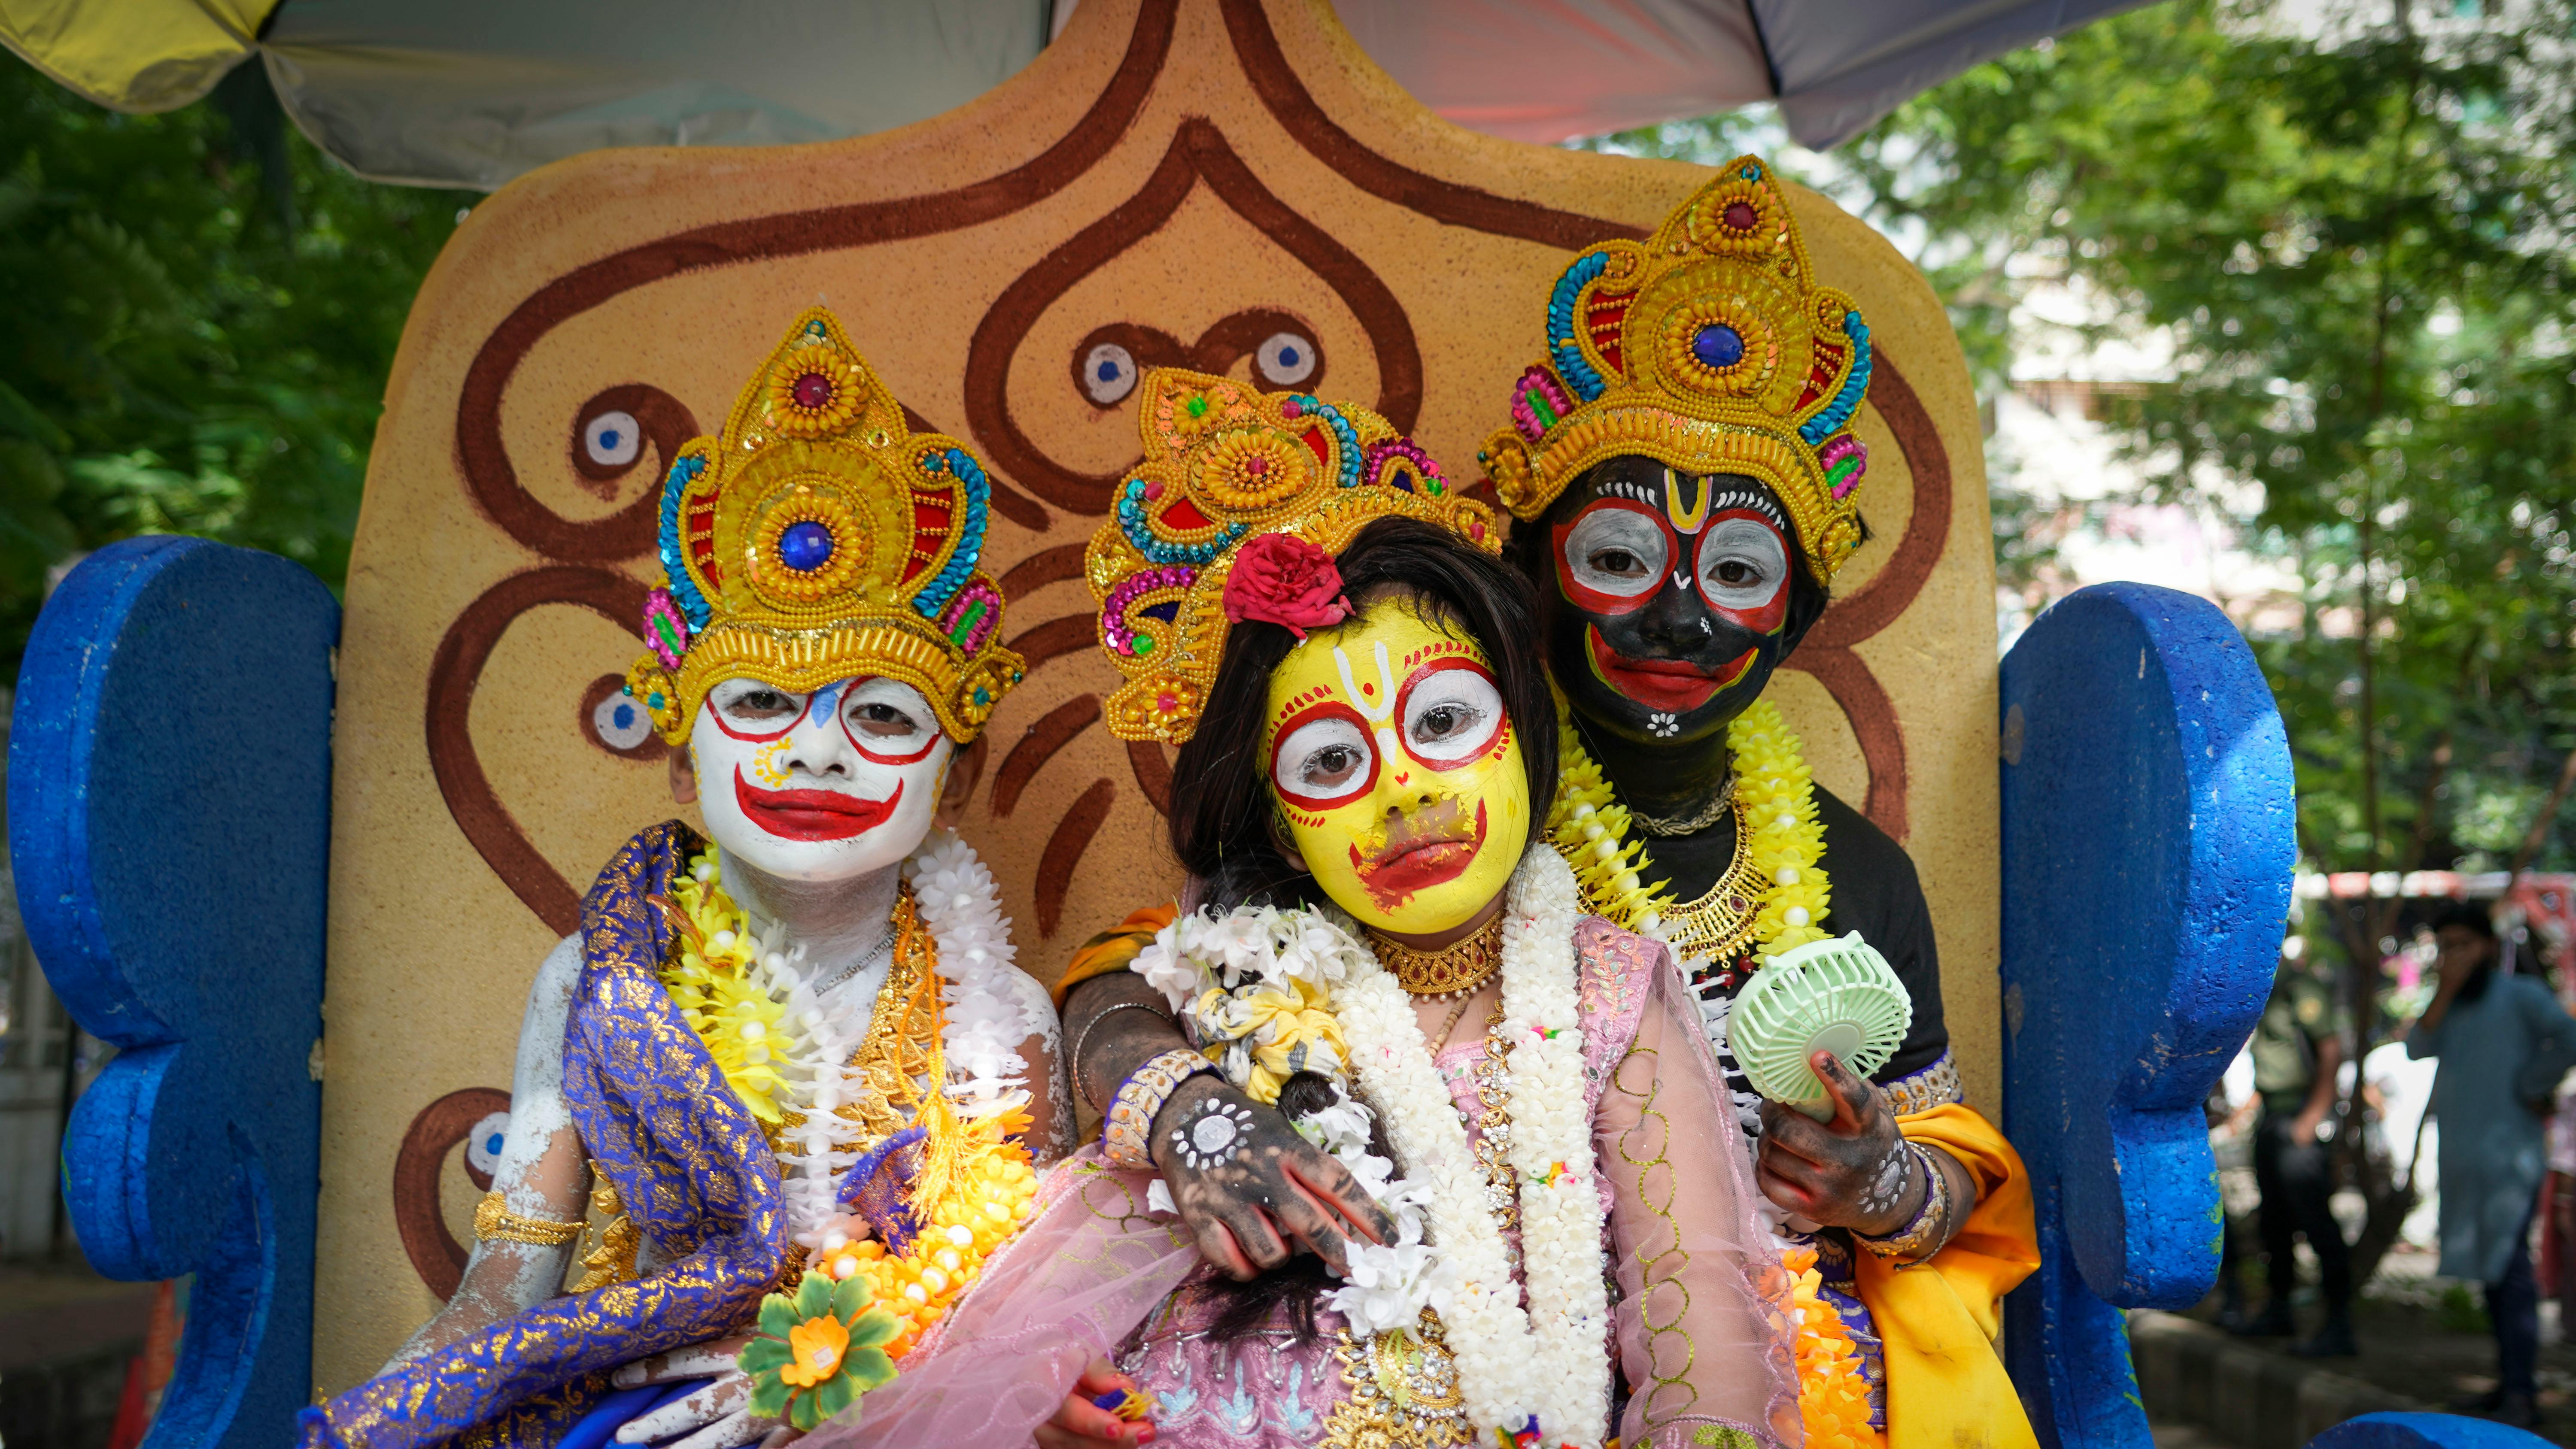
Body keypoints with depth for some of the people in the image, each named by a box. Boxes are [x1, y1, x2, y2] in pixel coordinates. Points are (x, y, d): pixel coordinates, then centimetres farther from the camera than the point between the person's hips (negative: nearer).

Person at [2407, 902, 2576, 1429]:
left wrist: (2530, 1090, -10)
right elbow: (2418, 1048, 0)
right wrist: (2445, 992, -8)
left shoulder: (2521, 995, -3)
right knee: (2489, 1269, 11)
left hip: (2507, 1152, -8)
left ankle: (2520, 1394, -14)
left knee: (2509, 1265, -12)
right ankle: (2508, 1381, 18)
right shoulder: (2452, 1007, 17)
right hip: (2463, 1156, 8)